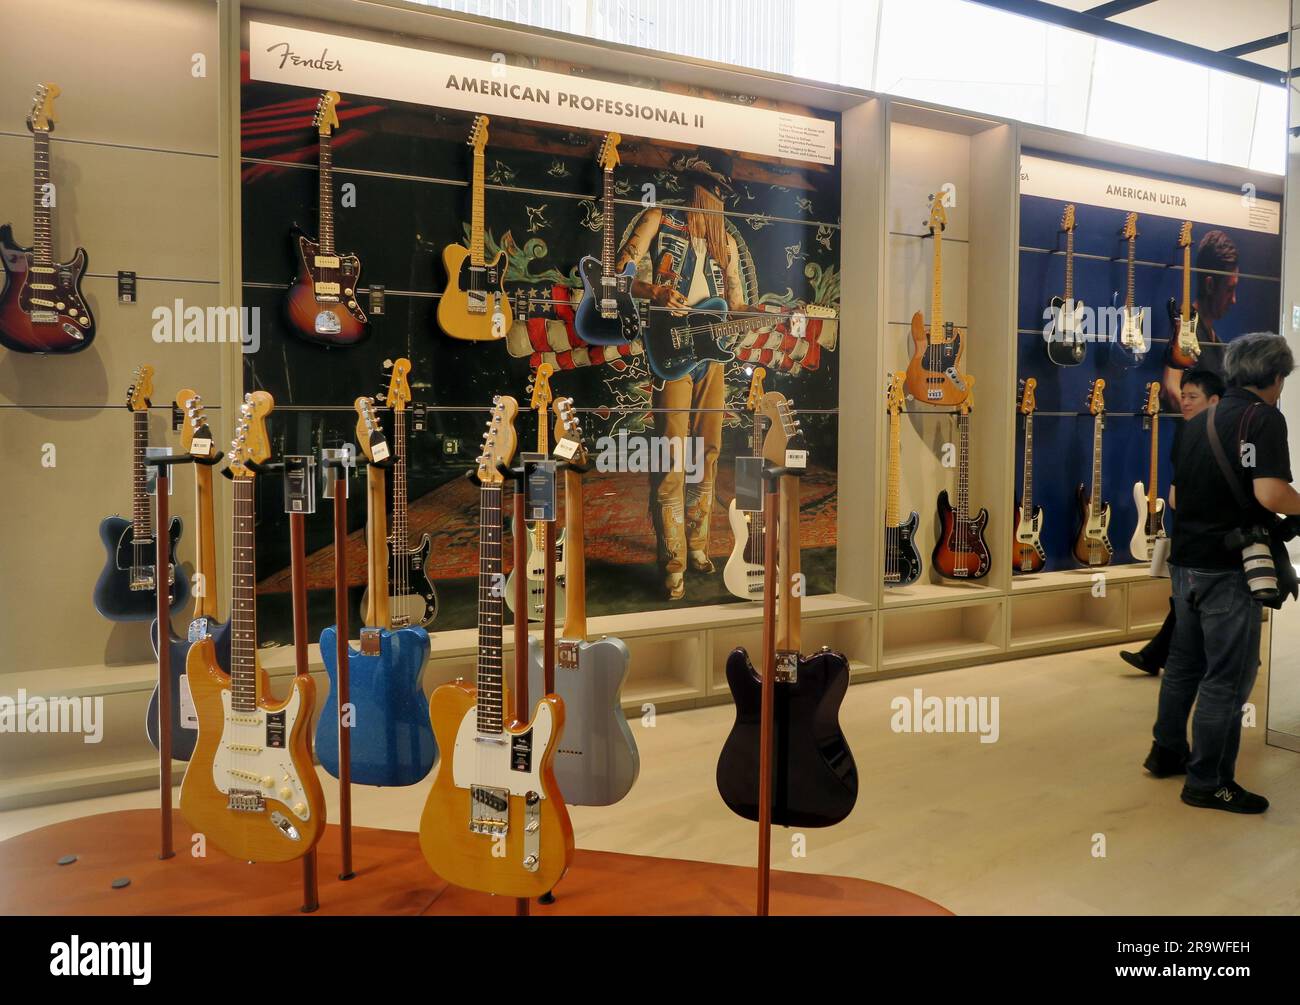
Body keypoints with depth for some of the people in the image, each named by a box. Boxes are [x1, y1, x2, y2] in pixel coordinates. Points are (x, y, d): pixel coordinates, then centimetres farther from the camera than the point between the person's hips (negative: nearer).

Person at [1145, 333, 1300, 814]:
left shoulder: (1198, 422, 13)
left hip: (1186, 560, 8)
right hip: (1229, 566, -8)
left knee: (1184, 662, 20)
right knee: (1227, 677, 0)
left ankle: (1167, 751, 31)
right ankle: (1208, 782, 7)